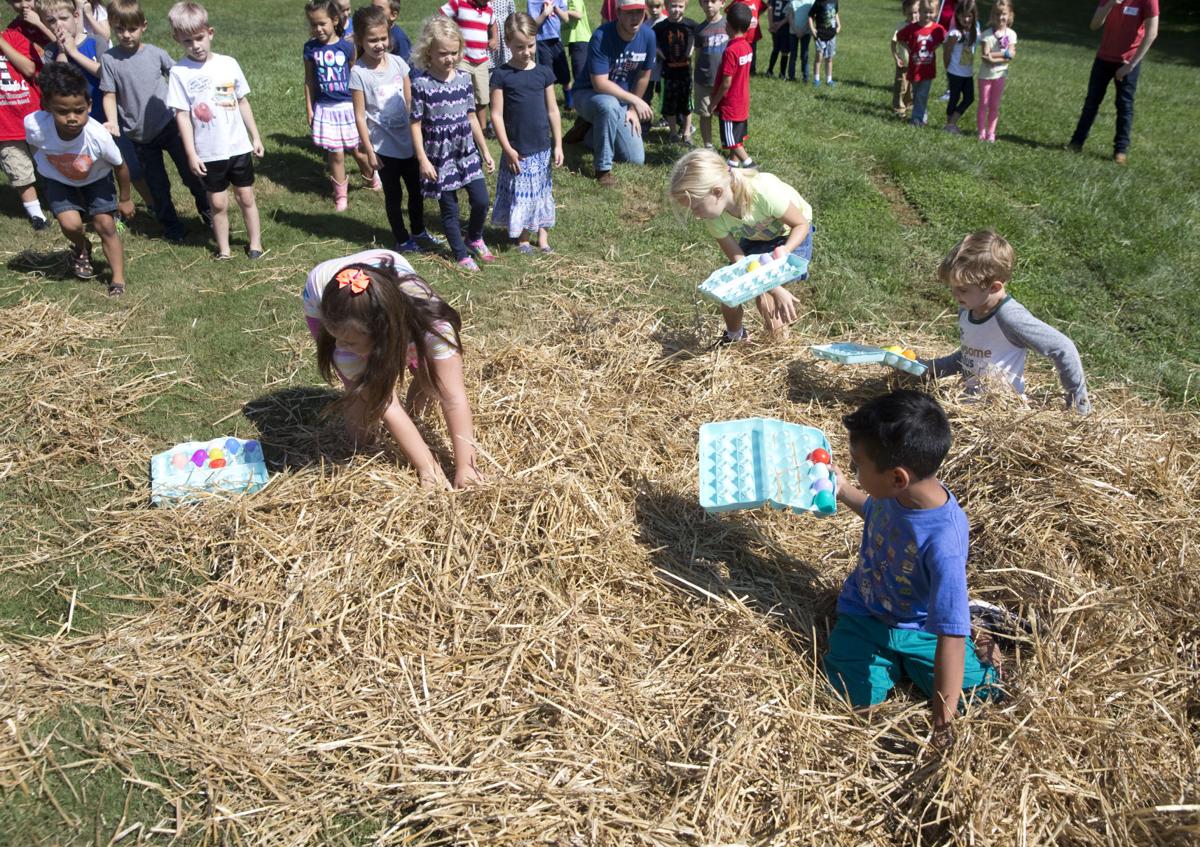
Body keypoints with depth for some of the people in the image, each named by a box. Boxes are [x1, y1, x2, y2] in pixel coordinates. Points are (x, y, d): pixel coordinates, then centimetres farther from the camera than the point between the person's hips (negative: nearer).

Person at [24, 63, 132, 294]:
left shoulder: (99, 136, -37)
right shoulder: (35, 125, -35)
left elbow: (120, 166, -17)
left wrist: (125, 199, -4)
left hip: (95, 179, -1)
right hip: (59, 179, 1)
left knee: (105, 224, -8)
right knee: (70, 223, -15)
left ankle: (118, 280, 6)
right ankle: (82, 250, 21)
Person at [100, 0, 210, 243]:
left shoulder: (156, 53, -3)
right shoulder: (109, 59, -6)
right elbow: (109, 95, -6)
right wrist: (112, 122, -21)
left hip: (170, 125, 0)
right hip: (139, 135, 0)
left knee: (190, 172, 6)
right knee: (157, 185, 9)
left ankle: (207, 211, 27)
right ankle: (171, 225, 24)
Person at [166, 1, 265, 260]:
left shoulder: (228, 63, -1)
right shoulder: (179, 72, -7)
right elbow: (182, 115, -7)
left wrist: (255, 136, 9)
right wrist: (191, 154, -10)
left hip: (239, 147, 2)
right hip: (208, 153, -2)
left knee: (246, 196, 11)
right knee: (218, 203, 7)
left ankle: (255, 243, 25)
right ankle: (224, 249, 20)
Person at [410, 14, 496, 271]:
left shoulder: (465, 78, 1)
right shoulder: (421, 84, -13)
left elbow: (471, 117, 8)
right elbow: (415, 124, -9)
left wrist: (485, 151, 10)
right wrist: (423, 160, -14)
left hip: (466, 151, 4)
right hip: (439, 155, -4)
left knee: (481, 201, 3)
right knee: (449, 209, 6)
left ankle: (475, 239, 32)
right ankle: (461, 255, 22)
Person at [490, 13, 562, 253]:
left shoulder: (544, 72, 3)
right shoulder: (501, 75, -7)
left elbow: (552, 110, 7)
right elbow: (496, 114, -7)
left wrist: (558, 145, 4)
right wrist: (507, 149, -10)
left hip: (542, 148, 3)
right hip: (517, 151, -3)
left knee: (541, 193, 12)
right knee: (519, 196, 5)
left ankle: (543, 237, 24)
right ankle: (523, 239, 19)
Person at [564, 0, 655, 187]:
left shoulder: (648, 36, -11)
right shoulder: (601, 37, -27)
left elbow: (644, 75, 3)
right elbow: (600, 84, -31)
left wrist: (633, 109, 4)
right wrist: (635, 99, -31)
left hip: (621, 102, 5)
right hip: (589, 94, -5)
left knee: (636, 159, -1)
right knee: (610, 105, -42)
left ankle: (590, 131, 21)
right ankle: (603, 169, -25)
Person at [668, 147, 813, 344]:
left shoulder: (765, 191, -41)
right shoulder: (714, 217, -25)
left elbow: (801, 224, -24)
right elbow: (739, 260, -23)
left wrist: (784, 252, -44)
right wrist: (775, 290, -35)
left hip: (791, 236, -4)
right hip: (755, 240, 4)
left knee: (765, 299, -20)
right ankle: (734, 336, 27)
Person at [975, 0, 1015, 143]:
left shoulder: (1011, 34, -5)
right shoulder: (987, 34, -12)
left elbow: (1010, 57, -11)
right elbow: (985, 58, -20)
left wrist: (993, 56, -21)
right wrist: (1004, 54, -21)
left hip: (1000, 74, 2)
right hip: (986, 75, -2)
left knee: (995, 105, 9)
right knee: (984, 104, 5)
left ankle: (991, 132, 17)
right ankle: (981, 132, 13)